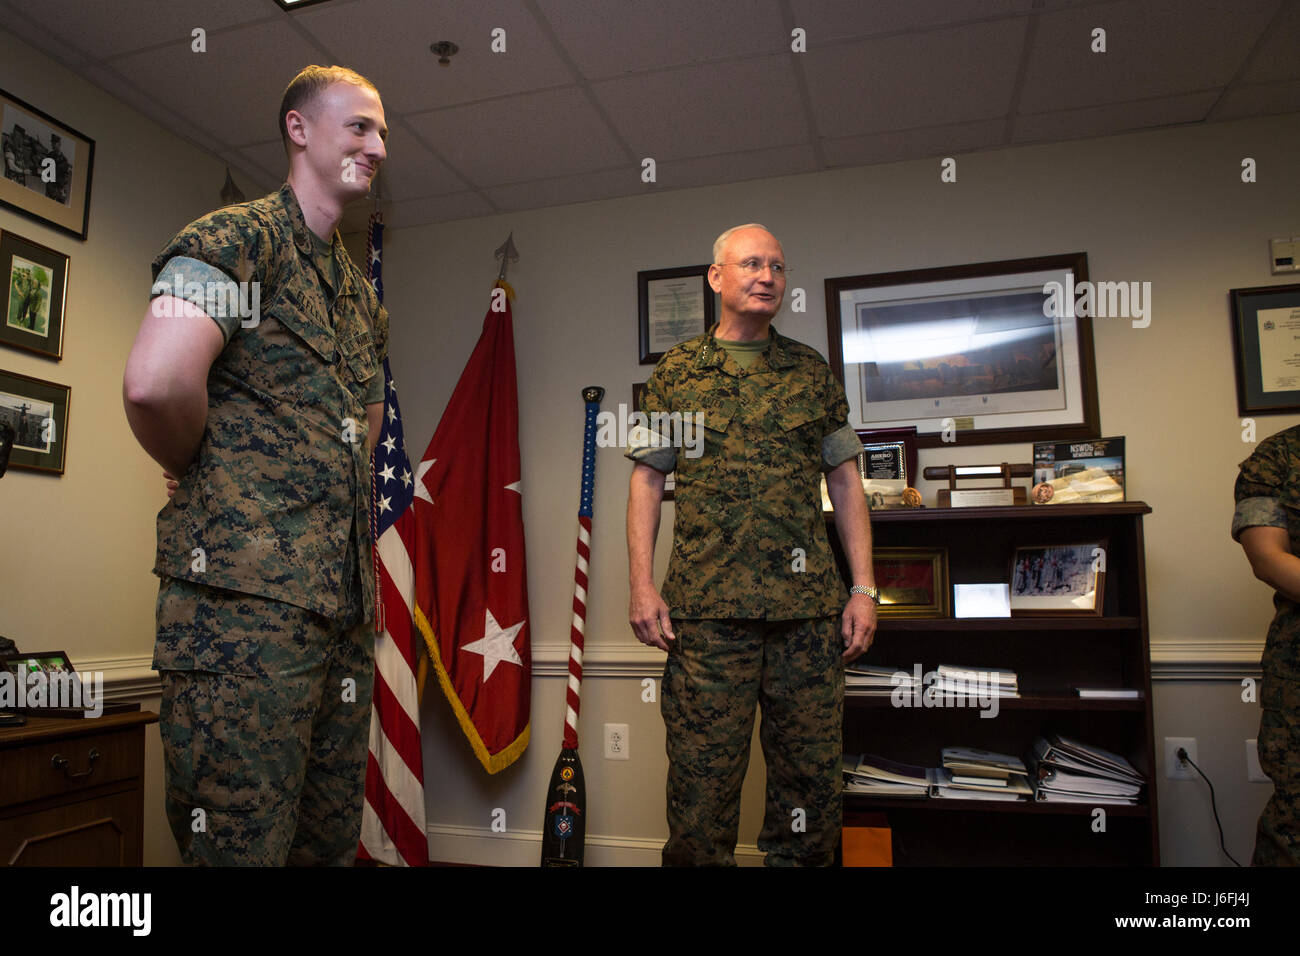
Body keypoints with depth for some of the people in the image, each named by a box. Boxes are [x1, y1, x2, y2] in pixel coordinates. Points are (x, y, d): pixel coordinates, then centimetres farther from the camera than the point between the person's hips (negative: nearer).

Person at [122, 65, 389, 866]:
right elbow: (155, 383, -22)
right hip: (248, 596, -8)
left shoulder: (361, 292, 21)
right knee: (240, 843, -1)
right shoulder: (238, 239, -5)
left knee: (332, 839, 15)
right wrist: (202, 475, -5)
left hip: (347, 605, 8)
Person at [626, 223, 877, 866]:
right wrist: (641, 584, -4)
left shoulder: (813, 372, 13)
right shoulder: (676, 372, 9)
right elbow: (647, 479, 7)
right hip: (706, 606, -1)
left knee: (812, 777, 8)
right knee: (702, 779, 3)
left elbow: (845, 481, 11)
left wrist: (864, 588, 3)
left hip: (809, 605, 2)